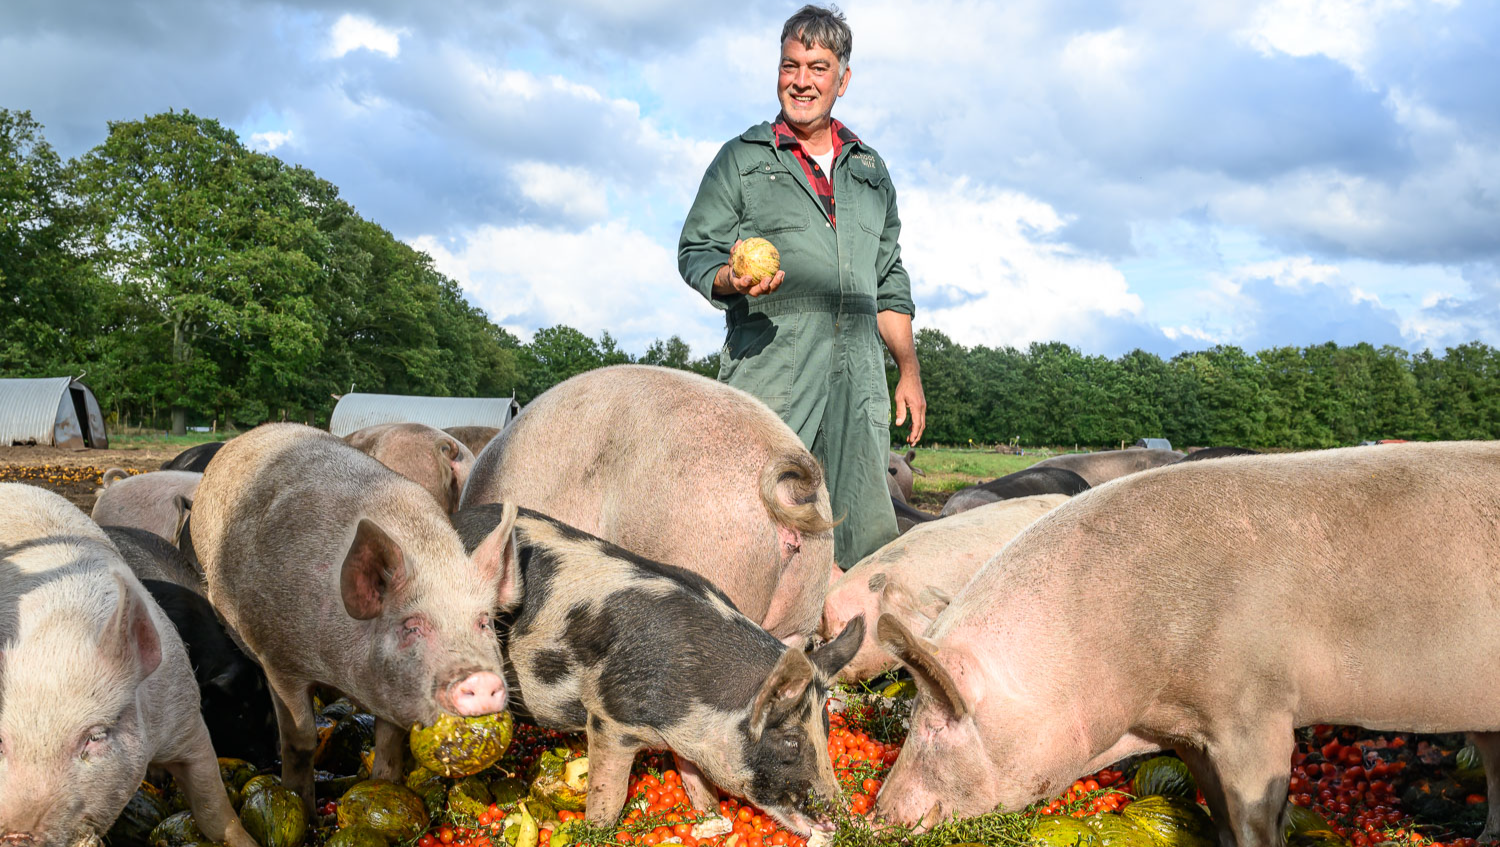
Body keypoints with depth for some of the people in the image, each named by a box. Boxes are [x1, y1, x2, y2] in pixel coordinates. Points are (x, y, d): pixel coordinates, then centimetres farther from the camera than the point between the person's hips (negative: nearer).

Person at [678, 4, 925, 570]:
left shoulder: (871, 170, 22)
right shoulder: (742, 159, 11)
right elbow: (695, 250, 6)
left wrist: (909, 371, 16)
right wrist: (732, 280, -17)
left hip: (859, 377, 4)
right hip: (770, 374, -4)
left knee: (865, 539, -1)